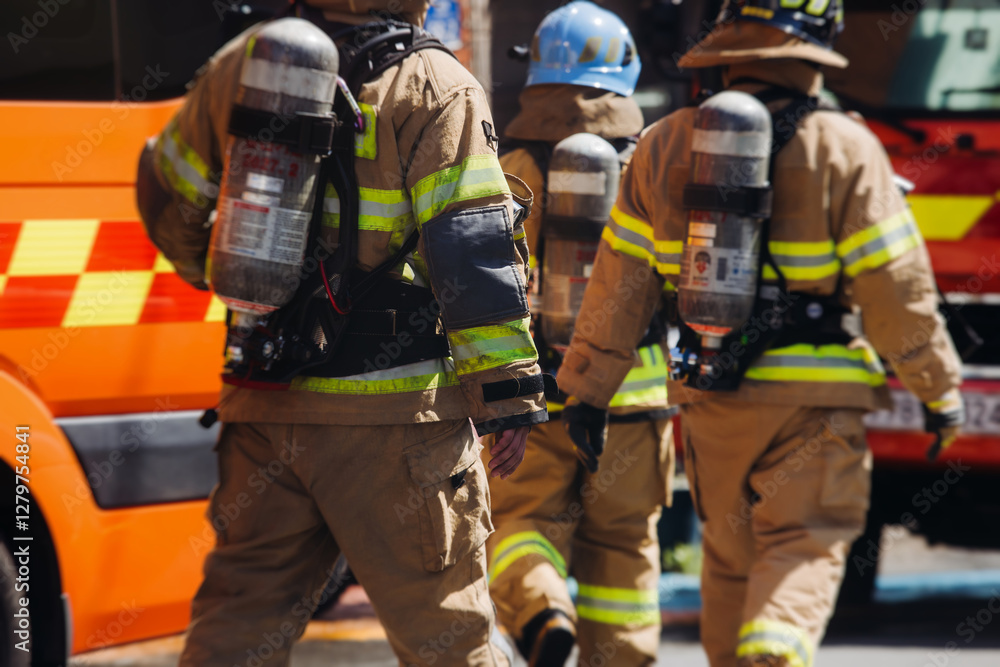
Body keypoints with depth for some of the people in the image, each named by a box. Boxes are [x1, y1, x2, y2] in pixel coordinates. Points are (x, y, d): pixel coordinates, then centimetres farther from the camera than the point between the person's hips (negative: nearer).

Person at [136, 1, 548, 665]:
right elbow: (473, 252, -15)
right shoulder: (434, 89, -8)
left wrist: (208, 270, 42)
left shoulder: (240, 64, 8)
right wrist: (510, 394, -11)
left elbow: (170, 194, 22)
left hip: (265, 406, 5)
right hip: (398, 413, -5)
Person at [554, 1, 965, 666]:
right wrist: (939, 388, 1)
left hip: (709, 392, 4)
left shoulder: (666, 144, 2)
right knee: (805, 546, -1)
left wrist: (588, 390, 10)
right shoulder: (843, 149, -9)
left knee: (731, 555, 16)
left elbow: (620, 283, 3)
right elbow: (895, 287, -9)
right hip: (813, 398, -4)